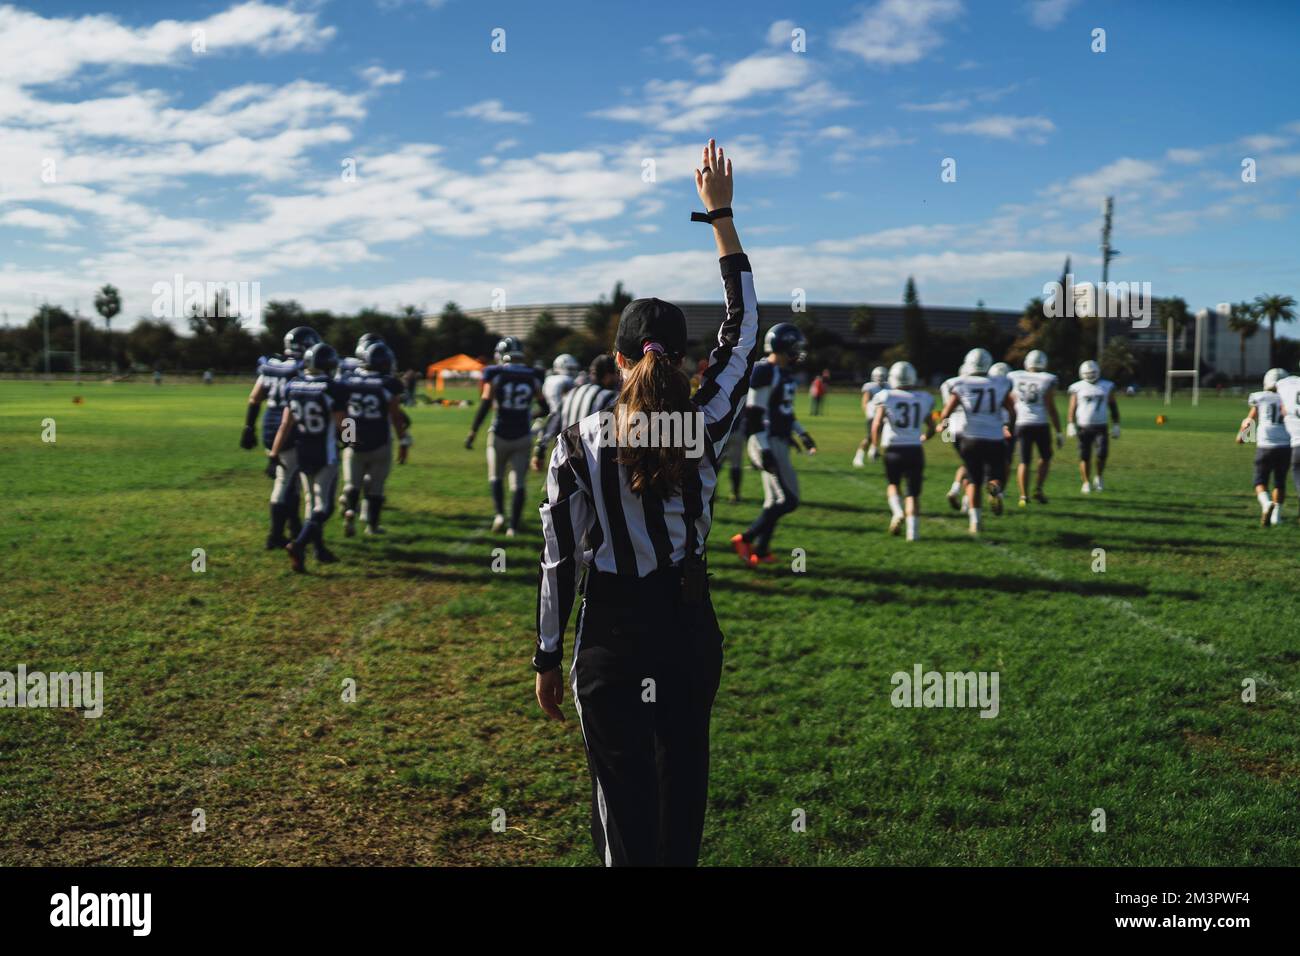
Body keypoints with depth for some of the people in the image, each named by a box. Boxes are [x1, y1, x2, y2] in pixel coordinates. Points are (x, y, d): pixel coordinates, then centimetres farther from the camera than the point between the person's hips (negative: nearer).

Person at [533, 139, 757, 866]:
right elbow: (744, 329, 5)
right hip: (690, 630, 2)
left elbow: (561, 561, -7)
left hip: (612, 639, -2)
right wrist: (721, 215, 12)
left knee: (625, 802, 7)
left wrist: (548, 657, 5)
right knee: (682, 787, 18)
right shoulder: (709, 428, -8)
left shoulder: (580, 443, -11)